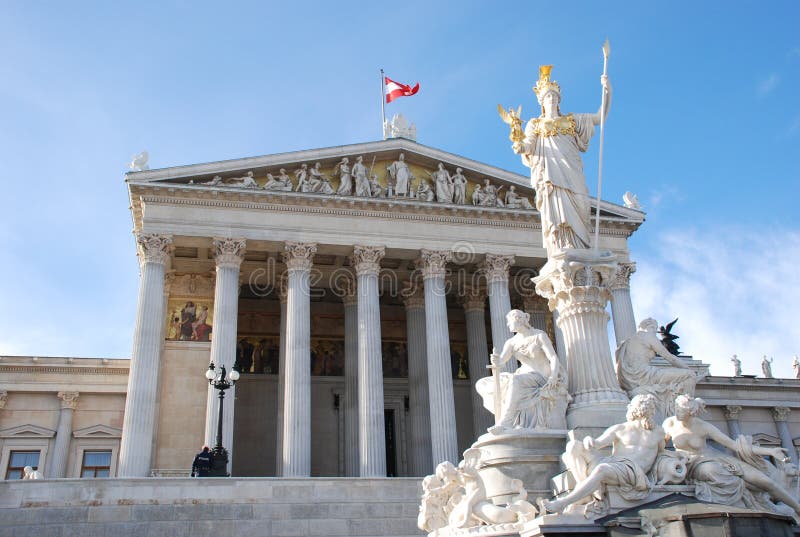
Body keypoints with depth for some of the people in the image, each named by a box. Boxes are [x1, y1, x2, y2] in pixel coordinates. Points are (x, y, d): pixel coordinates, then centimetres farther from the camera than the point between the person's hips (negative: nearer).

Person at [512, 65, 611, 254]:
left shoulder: (573, 120, 25)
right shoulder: (535, 124, 21)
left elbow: (600, 117, 18)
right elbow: (529, 144, 6)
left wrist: (607, 91, 6)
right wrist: (521, 146, -18)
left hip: (571, 172, 2)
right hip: (549, 172, -2)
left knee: (574, 212, -12)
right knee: (556, 212, -18)